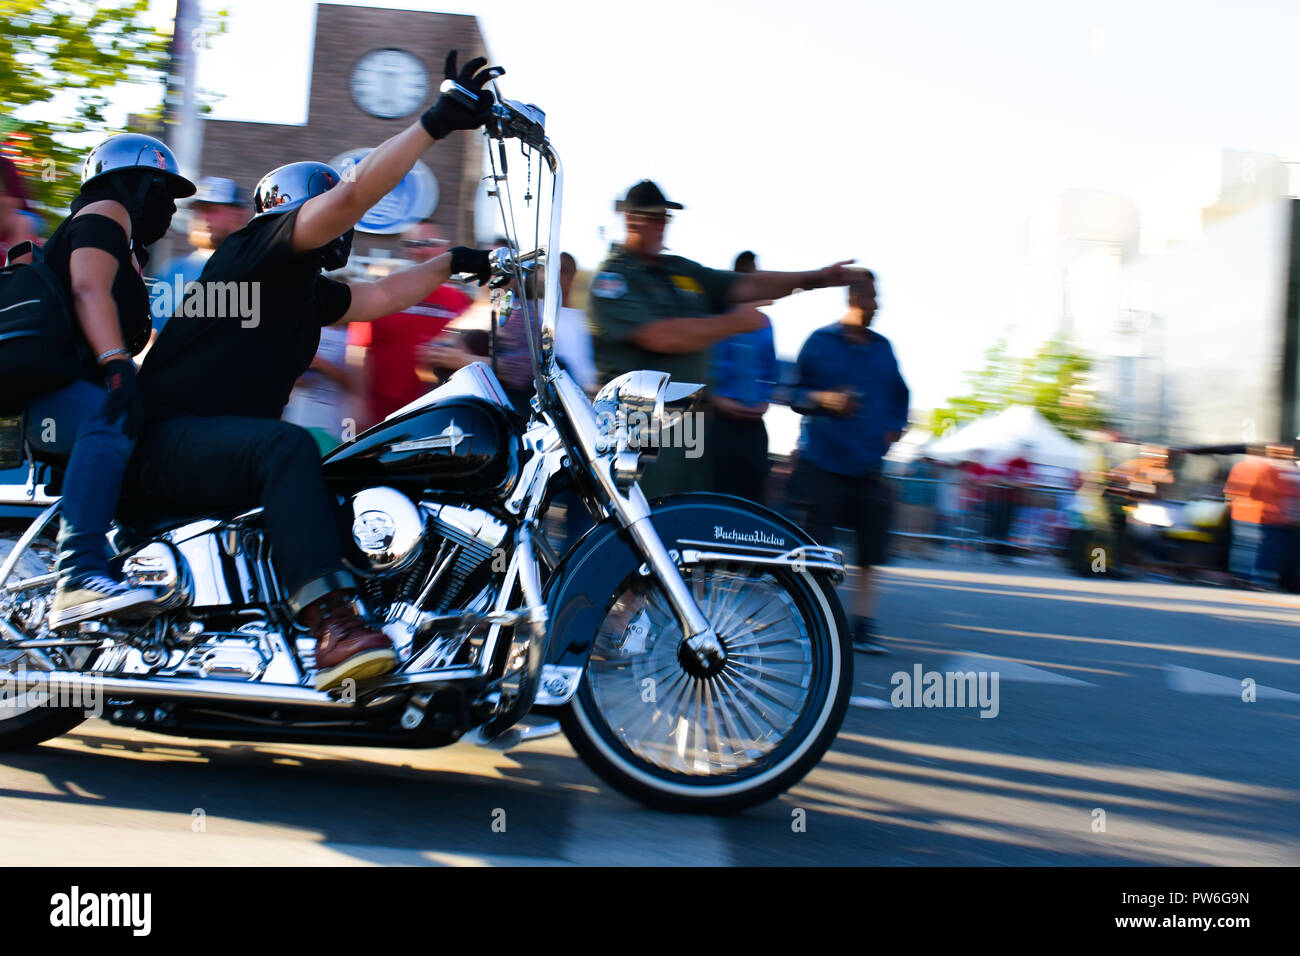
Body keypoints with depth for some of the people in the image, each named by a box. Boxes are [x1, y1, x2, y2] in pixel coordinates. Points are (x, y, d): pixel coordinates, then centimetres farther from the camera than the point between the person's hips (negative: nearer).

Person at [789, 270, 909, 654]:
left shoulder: (883, 348, 13)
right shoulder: (819, 342, 2)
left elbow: (899, 396, 23)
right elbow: (796, 392, 3)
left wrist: (893, 428, 6)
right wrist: (823, 399, -15)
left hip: (867, 465, 4)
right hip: (823, 461, -4)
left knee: (870, 551, 0)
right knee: (817, 542, -5)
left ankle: (863, 626, 6)